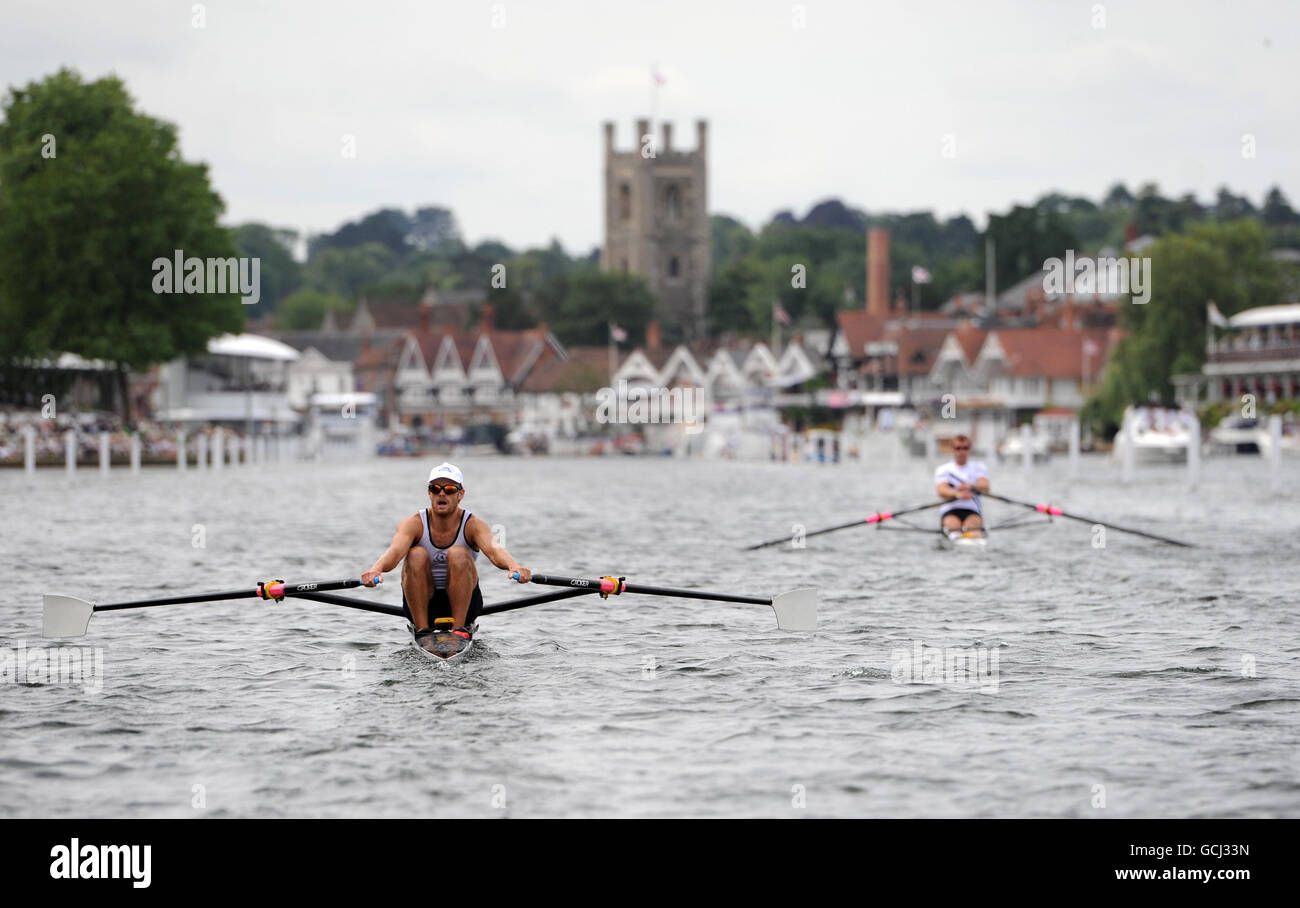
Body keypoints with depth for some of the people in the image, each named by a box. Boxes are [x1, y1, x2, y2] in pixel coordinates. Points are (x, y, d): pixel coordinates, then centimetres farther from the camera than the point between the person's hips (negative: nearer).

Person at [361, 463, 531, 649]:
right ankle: (422, 630, -23)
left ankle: (461, 629, -24)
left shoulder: (473, 525, -10)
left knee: (459, 555, -28)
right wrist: (376, 569, -54)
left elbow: (493, 549, -32)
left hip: (463, 604, -1)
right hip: (421, 605, 1)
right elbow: (395, 551, -30)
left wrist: (514, 566, -55)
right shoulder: (414, 523, -9)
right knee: (416, 555, -26)